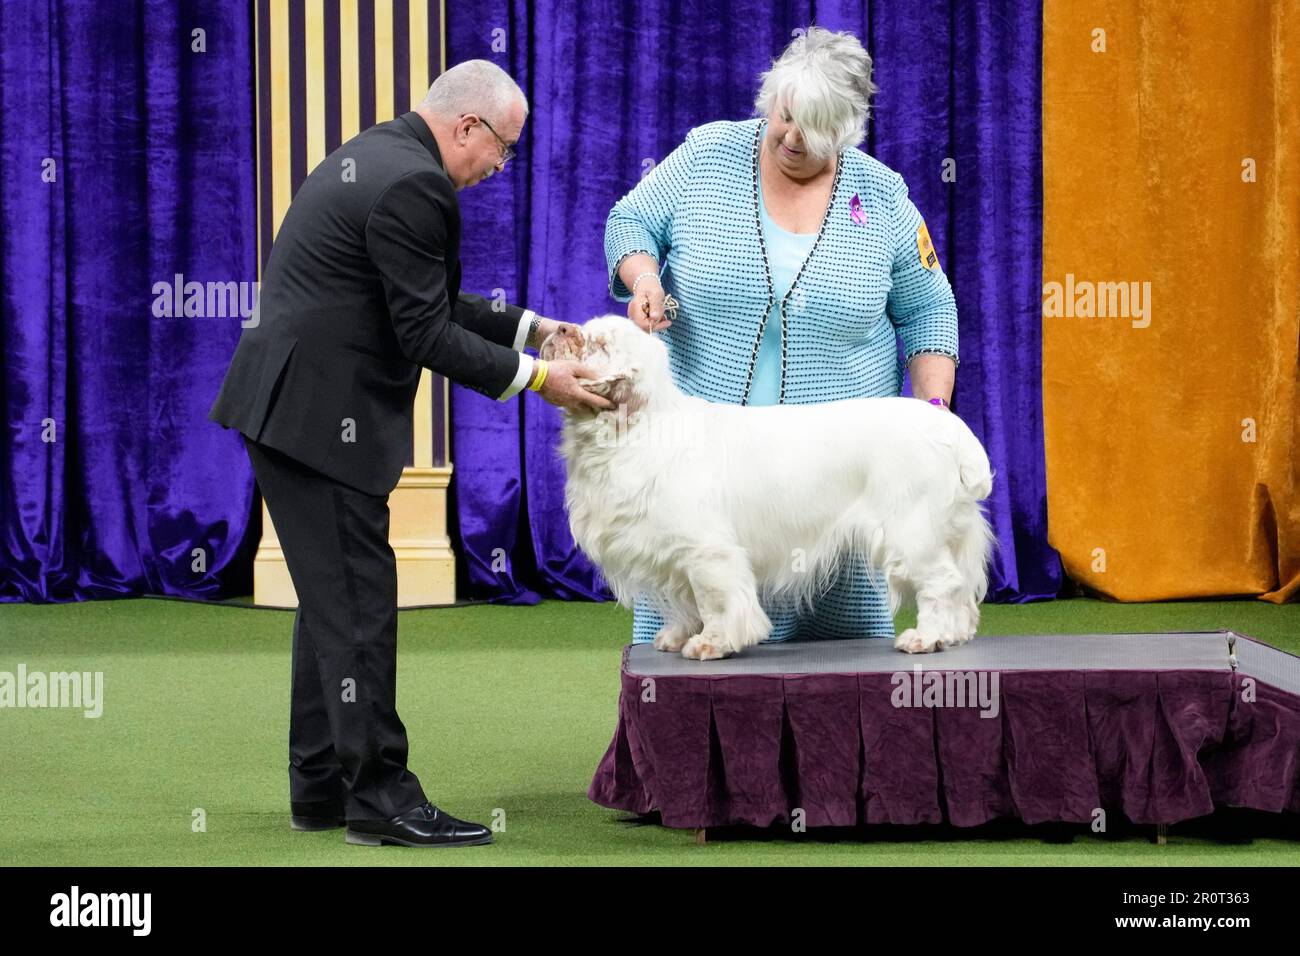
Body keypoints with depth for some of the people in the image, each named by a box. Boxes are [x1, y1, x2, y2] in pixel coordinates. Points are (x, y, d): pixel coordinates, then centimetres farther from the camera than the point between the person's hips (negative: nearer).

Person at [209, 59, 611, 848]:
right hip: (321, 414, -11)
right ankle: (379, 797, -3)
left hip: (288, 402, 11)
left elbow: (430, 302, 21)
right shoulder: (413, 185, -17)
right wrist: (533, 378, -12)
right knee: (358, 604, -6)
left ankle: (320, 788, 20)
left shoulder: (381, 155, 15)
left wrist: (529, 328, 16)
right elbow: (424, 335, -17)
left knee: (333, 600, 15)